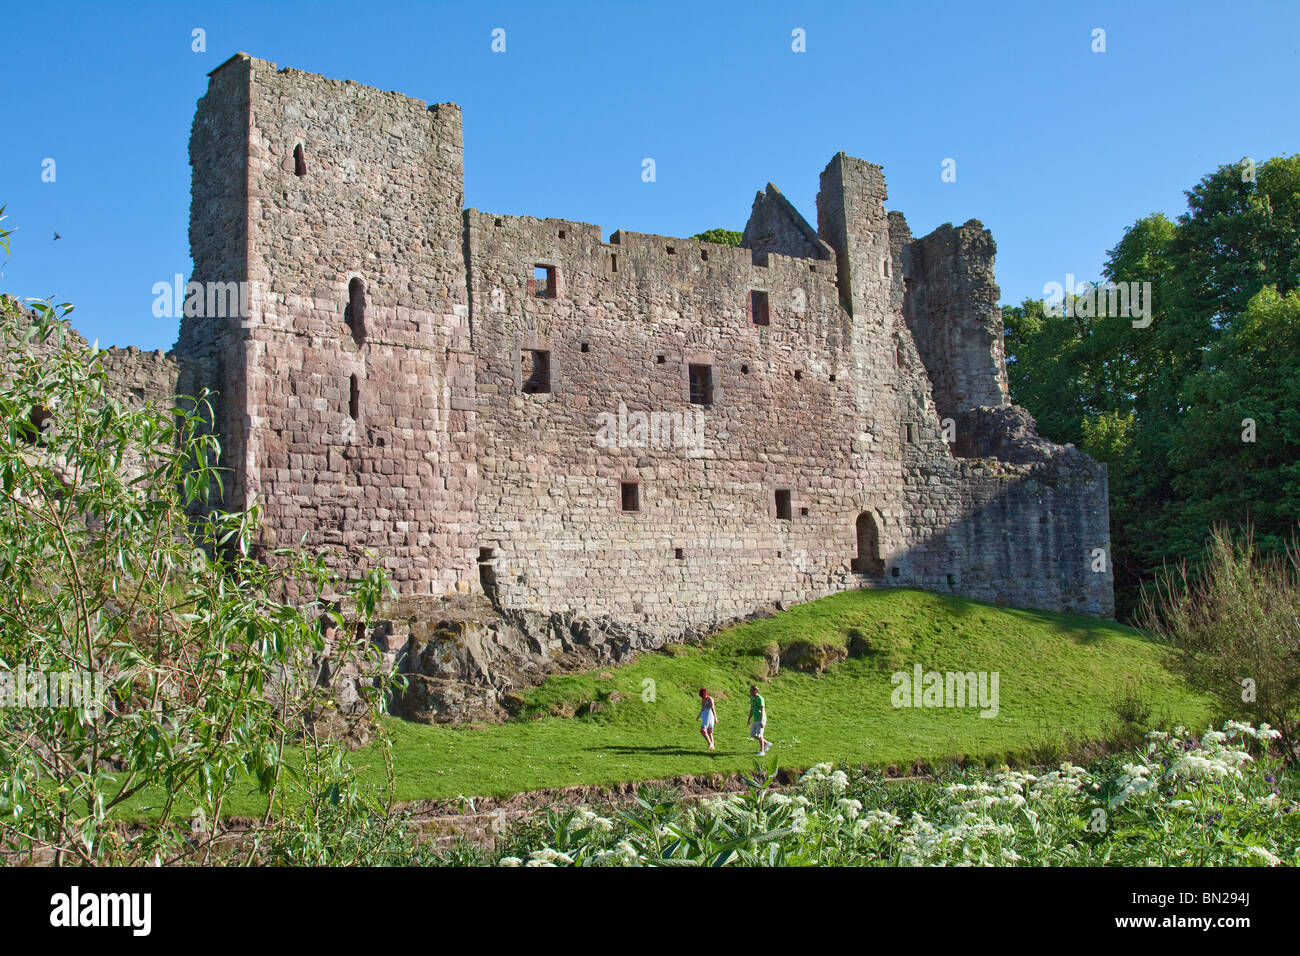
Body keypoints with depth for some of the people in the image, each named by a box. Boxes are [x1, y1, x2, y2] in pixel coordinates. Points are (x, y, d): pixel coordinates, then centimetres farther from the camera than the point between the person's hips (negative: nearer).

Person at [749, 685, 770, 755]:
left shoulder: (760, 698, -15)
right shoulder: (752, 698, 12)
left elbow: (762, 710, -20)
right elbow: (751, 710, 19)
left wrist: (761, 721, -26)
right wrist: (749, 720, 17)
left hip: (760, 720, -9)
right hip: (755, 720, 9)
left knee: (759, 735, -9)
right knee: (753, 735, 9)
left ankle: (762, 752, -2)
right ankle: (766, 743, 24)